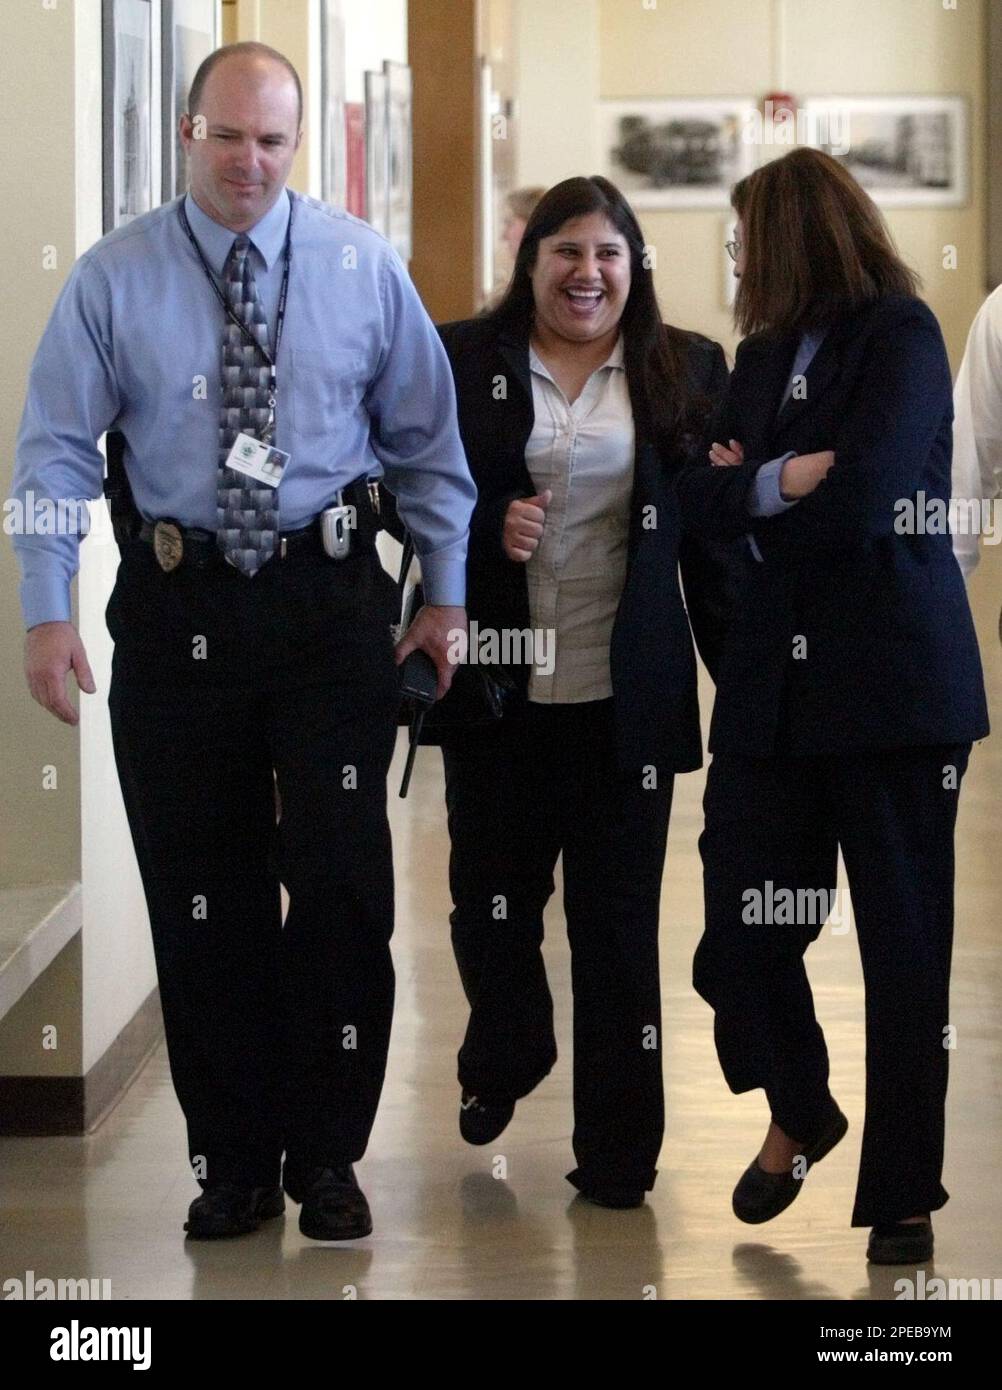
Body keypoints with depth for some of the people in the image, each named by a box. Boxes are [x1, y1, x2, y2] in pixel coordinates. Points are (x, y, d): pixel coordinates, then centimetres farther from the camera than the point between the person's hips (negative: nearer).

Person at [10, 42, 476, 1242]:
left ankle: (326, 1155, 14)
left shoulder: (362, 268, 1)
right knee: (201, 901, 7)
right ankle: (231, 1162, 19)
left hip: (331, 604, 0)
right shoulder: (114, 279, -2)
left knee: (343, 883, 0)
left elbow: (426, 439, 7)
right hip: (177, 613, 0)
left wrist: (446, 593, 5)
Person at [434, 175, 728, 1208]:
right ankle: (502, 1063, 41)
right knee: (491, 901, 12)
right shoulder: (459, 360, 3)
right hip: (496, 687, 1)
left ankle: (617, 1149, 13)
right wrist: (487, 526, -14)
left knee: (618, 925, 5)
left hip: (627, 696, 0)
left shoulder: (686, 372, 5)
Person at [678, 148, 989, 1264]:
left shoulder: (900, 335, -6)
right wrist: (780, 482, -9)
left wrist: (747, 500, -2)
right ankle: (798, 1115, 30)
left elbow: (858, 503, -18)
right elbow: (700, 500, 9)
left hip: (892, 678, -6)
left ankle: (902, 1194, 12)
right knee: (738, 929, 3)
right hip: (774, 687, 6)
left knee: (903, 943, 1)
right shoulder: (764, 353, 15)